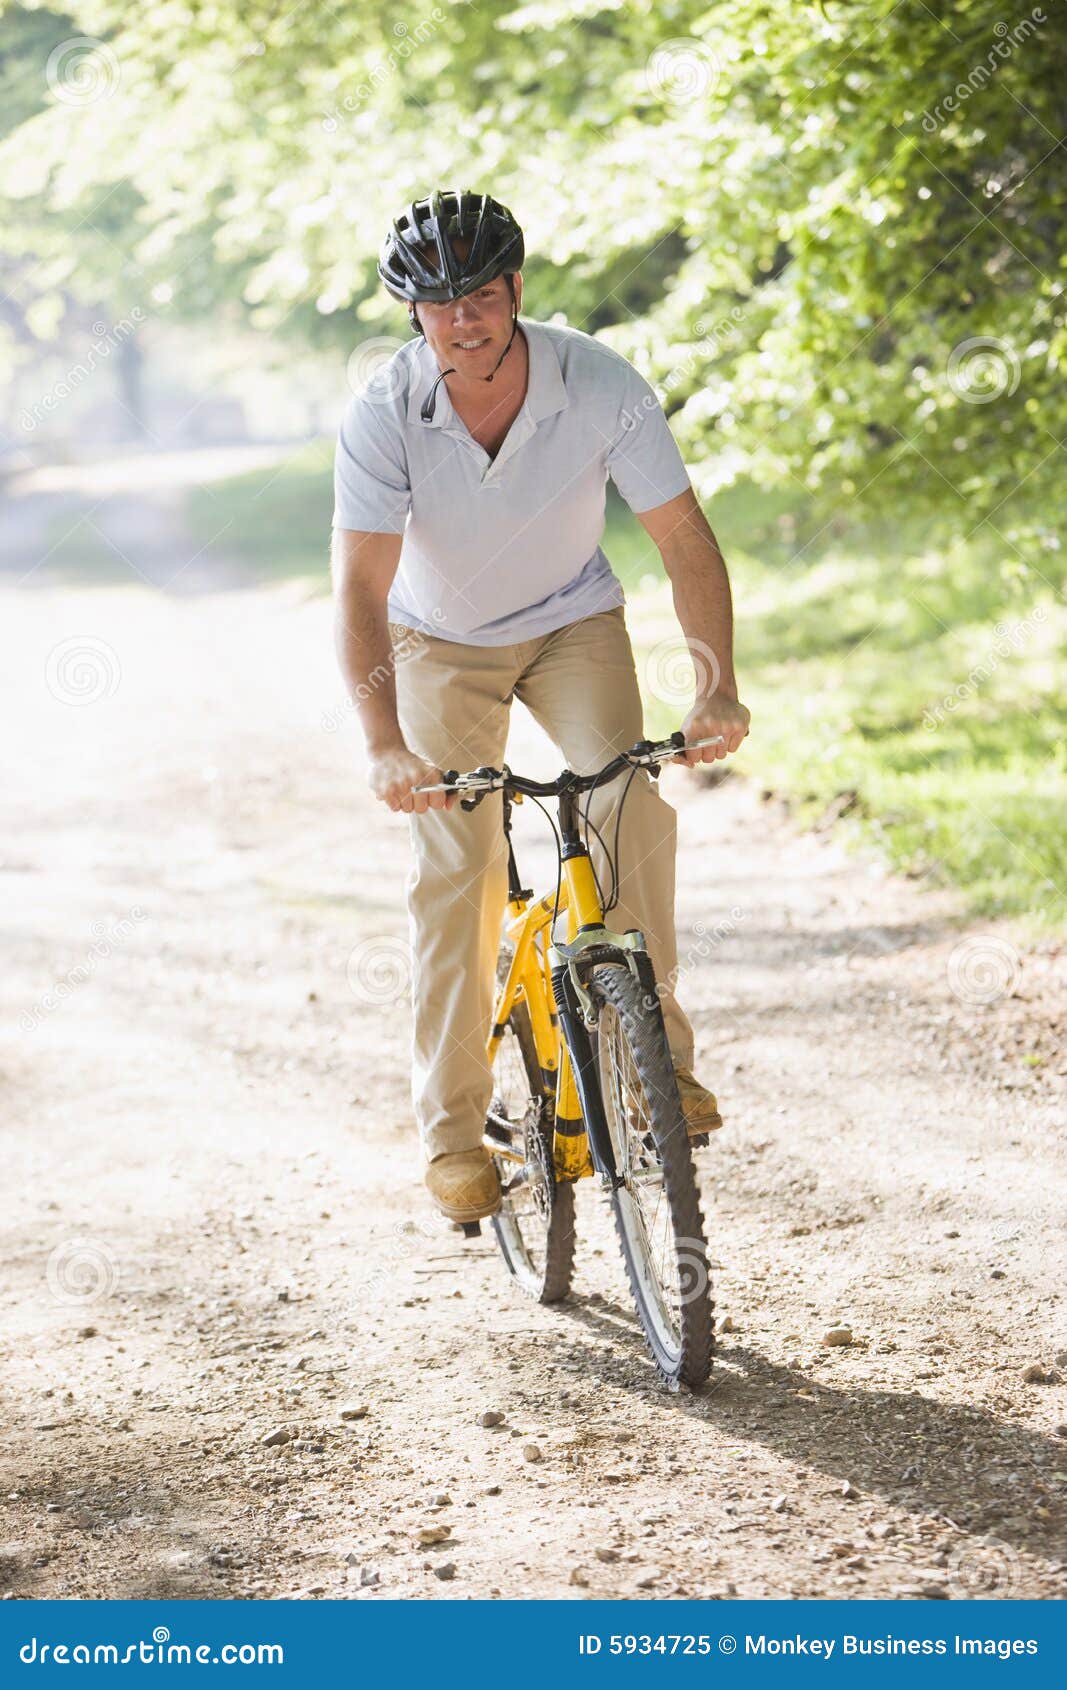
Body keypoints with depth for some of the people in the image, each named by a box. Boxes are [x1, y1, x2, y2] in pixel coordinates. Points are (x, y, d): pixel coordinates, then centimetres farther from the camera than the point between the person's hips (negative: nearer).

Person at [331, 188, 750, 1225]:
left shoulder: (602, 387, -25)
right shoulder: (383, 417, -27)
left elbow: (685, 540, -21)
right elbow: (360, 589, -31)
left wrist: (716, 689, -34)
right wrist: (384, 747, -43)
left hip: (573, 621, 1)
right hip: (440, 639, 0)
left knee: (631, 798, -23)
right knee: (452, 869, -9)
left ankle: (654, 1047, -11)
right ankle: (452, 1131, -1)